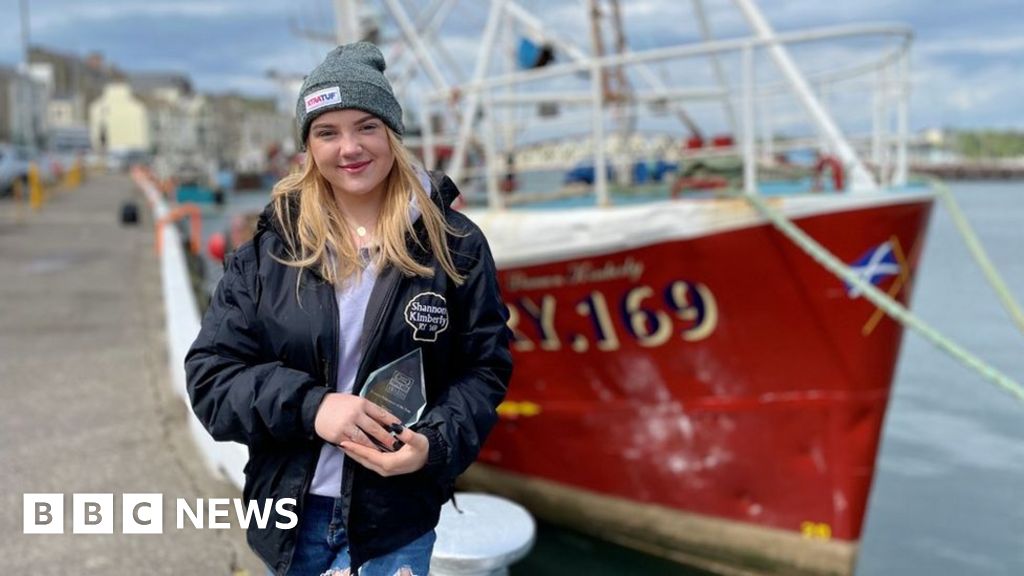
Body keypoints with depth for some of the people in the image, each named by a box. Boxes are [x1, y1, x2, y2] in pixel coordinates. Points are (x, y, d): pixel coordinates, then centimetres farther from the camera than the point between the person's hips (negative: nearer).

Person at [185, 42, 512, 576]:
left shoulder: (453, 244, -6)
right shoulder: (270, 247, -4)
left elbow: (483, 368, -2)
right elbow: (210, 373, -5)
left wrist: (434, 445, -20)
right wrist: (308, 405, -21)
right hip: (290, 510, 2)